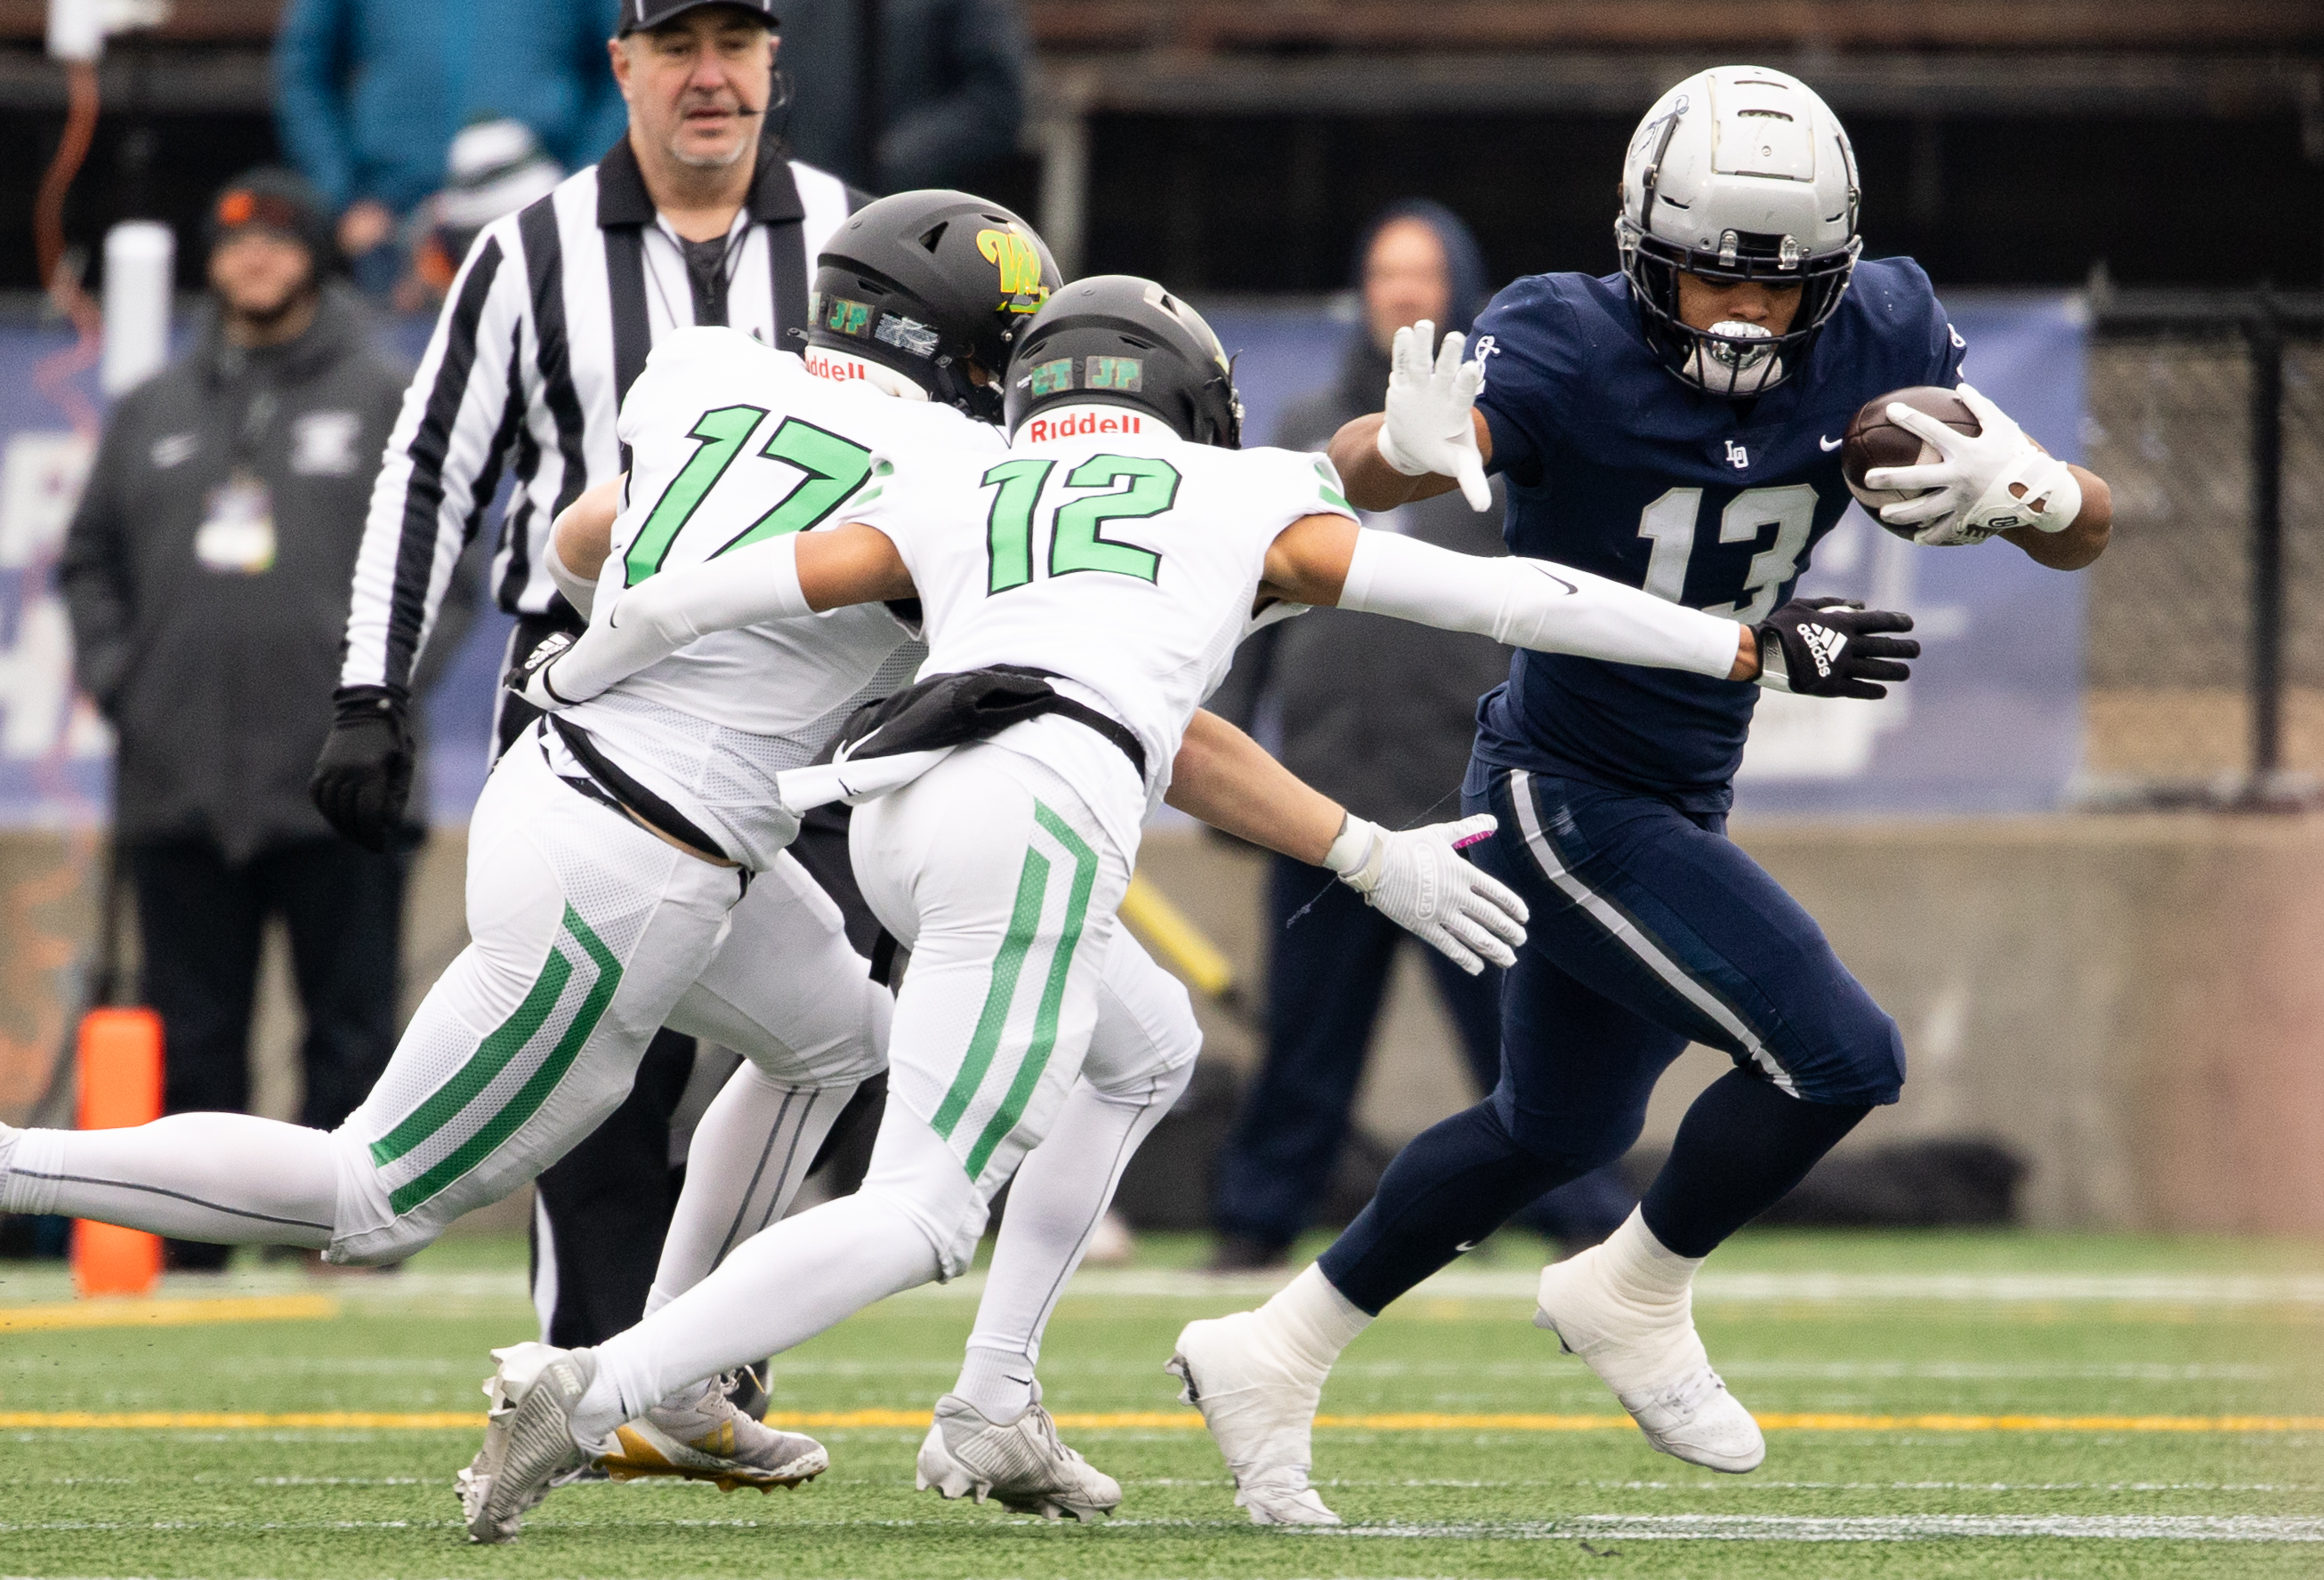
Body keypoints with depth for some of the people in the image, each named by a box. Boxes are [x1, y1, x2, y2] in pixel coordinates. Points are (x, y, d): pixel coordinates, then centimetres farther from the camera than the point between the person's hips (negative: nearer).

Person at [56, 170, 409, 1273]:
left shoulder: (384, 403, 6)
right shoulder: (153, 414, 17)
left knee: (349, 1021, -3)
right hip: (177, 781, 4)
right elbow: (90, 555, 20)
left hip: (334, 776, -3)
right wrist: (112, 673, 5)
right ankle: (186, 1250, 7)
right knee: (190, 1030, 4)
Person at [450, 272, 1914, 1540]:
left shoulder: (948, 492, 29)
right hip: (1035, 818, -5)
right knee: (916, 1215, -5)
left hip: (896, 808, 5)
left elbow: (689, 597, 21)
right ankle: (593, 1392, -19)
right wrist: (1752, 648, 31)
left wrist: (569, 682, 40)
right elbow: (1510, 596, 25)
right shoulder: (1247, 500, 24)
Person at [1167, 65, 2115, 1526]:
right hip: (1567, 792, -8)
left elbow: (2086, 529, -5)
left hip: (1679, 799, 8)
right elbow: (1353, 466, -38)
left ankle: (1276, 1357, 37)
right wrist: (1412, 450, -62)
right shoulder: (1575, 350, -24)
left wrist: (2012, 487, -28)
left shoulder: (1880, 341, -9)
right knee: (1836, 1059, -16)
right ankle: (1636, 1300, 9)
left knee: (1559, 1130, 23)